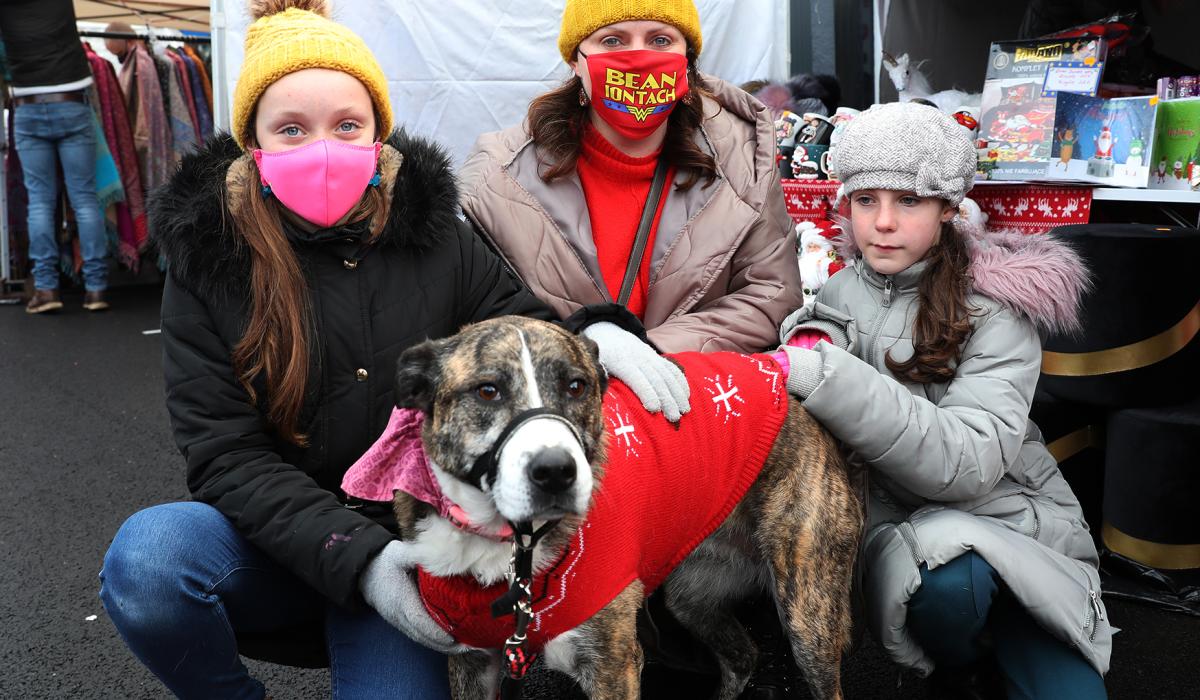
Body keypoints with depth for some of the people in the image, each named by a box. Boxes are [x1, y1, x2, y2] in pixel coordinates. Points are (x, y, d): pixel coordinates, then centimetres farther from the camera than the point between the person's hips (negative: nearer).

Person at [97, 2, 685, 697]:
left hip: (414, 542, 0)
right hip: (277, 544, 0)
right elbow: (227, 455, -12)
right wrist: (356, 557, -25)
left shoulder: (432, 231, -3)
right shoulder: (207, 256, -7)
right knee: (147, 554, -30)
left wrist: (594, 331, -19)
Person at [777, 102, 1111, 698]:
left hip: (1008, 518, -1)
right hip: (902, 521, 1)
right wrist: (812, 344, -23)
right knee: (944, 577, -32)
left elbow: (973, 463, -26)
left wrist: (831, 378, -37)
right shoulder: (841, 292, 2)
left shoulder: (993, 306, -13)